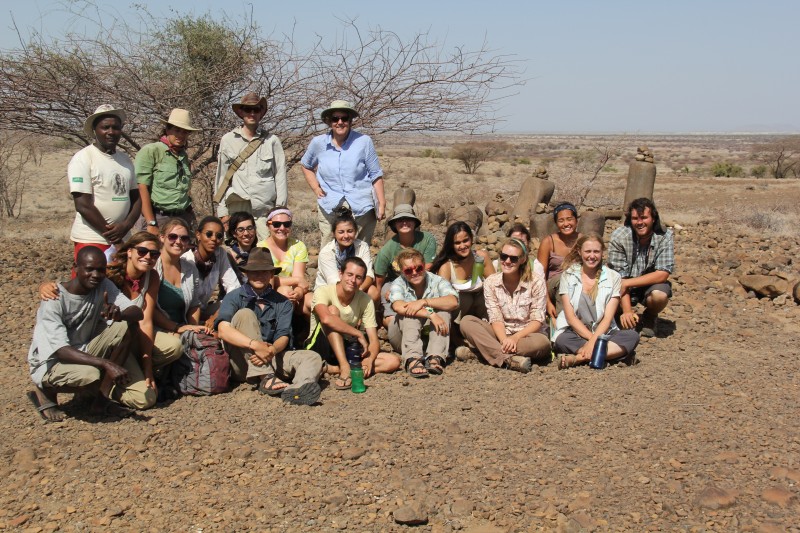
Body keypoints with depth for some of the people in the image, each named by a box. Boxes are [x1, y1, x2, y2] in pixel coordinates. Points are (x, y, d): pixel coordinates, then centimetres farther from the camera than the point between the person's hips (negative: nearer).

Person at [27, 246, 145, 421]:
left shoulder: (103, 286, -5)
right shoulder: (54, 300, -21)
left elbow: (138, 313, -14)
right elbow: (61, 350, -30)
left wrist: (119, 314, -39)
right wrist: (106, 364, -41)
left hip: (84, 353, 6)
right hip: (51, 363, -6)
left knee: (124, 326, -19)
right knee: (91, 375, -38)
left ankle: (101, 400, -10)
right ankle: (46, 391, -2)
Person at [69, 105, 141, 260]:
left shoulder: (126, 160, 13)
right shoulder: (82, 159, -5)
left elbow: (136, 198, 13)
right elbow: (83, 205, -11)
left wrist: (126, 226, -6)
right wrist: (111, 234, -9)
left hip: (121, 240, 5)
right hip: (91, 240, -5)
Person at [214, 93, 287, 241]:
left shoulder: (272, 141, 8)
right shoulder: (228, 140, 10)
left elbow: (280, 177, 7)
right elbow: (221, 177, 11)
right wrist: (222, 210, 6)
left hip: (265, 209, 0)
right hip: (237, 207, 1)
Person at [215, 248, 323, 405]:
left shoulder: (282, 303, 10)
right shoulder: (234, 297, 1)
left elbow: (283, 337, -2)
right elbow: (223, 330, -17)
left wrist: (272, 350, -26)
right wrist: (255, 345, -32)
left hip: (271, 358, 3)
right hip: (242, 363, -3)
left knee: (313, 358, -18)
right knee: (245, 314, -21)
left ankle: (295, 389, -56)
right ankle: (266, 378, -35)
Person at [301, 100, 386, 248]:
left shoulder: (364, 142, -2)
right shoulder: (318, 143, 3)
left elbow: (376, 175, 4)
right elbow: (306, 166, 22)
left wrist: (382, 203, 1)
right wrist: (315, 188, 9)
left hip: (362, 208, -1)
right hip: (329, 209, 1)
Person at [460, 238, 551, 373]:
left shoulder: (536, 283, -7)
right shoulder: (490, 282, -1)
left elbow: (537, 321, -10)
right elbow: (495, 319, -7)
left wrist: (515, 337, -27)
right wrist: (504, 340, -27)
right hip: (500, 333, 2)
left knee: (542, 342, -37)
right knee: (466, 322, -23)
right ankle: (509, 359, -39)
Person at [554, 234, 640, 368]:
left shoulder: (613, 278, 4)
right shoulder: (568, 275, 3)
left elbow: (607, 318, -5)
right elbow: (570, 316, -4)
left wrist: (594, 341, -21)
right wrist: (592, 339, -15)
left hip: (602, 333, 2)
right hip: (575, 334, -2)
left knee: (632, 336, -27)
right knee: (562, 340, -35)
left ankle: (578, 358, -32)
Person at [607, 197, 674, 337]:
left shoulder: (665, 236, -17)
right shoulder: (619, 236, -19)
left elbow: (663, 274, -21)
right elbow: (619, 277, -20)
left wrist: (627, 283, -29)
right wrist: (627, 310, -29)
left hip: (651, 284, 0)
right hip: (626, 285, 0)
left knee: (660, 295, -34)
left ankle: (650, 317, 4)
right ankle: (625, 316, 8)